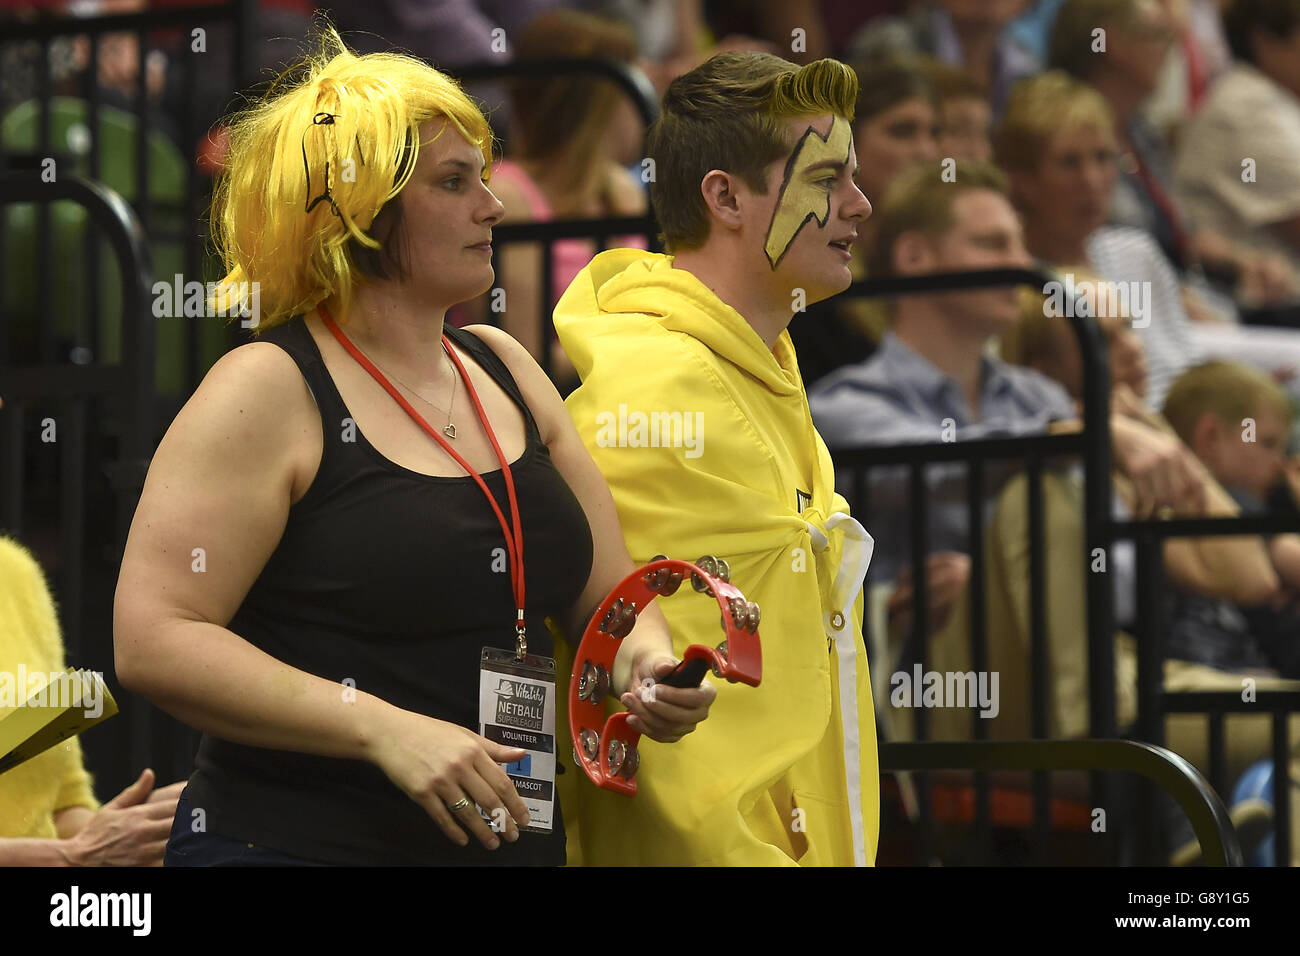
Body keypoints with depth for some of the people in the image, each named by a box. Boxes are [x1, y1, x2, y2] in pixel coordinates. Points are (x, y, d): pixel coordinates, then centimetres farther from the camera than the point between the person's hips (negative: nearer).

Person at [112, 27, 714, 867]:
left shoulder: (504, 371, 10)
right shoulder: (269, 388, -10)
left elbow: (611, 596, 16)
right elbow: (153, 641, -19)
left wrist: (646, 662, -8)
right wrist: (385, 730, -26)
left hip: (515, 839, 7)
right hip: (297, 838, -7)